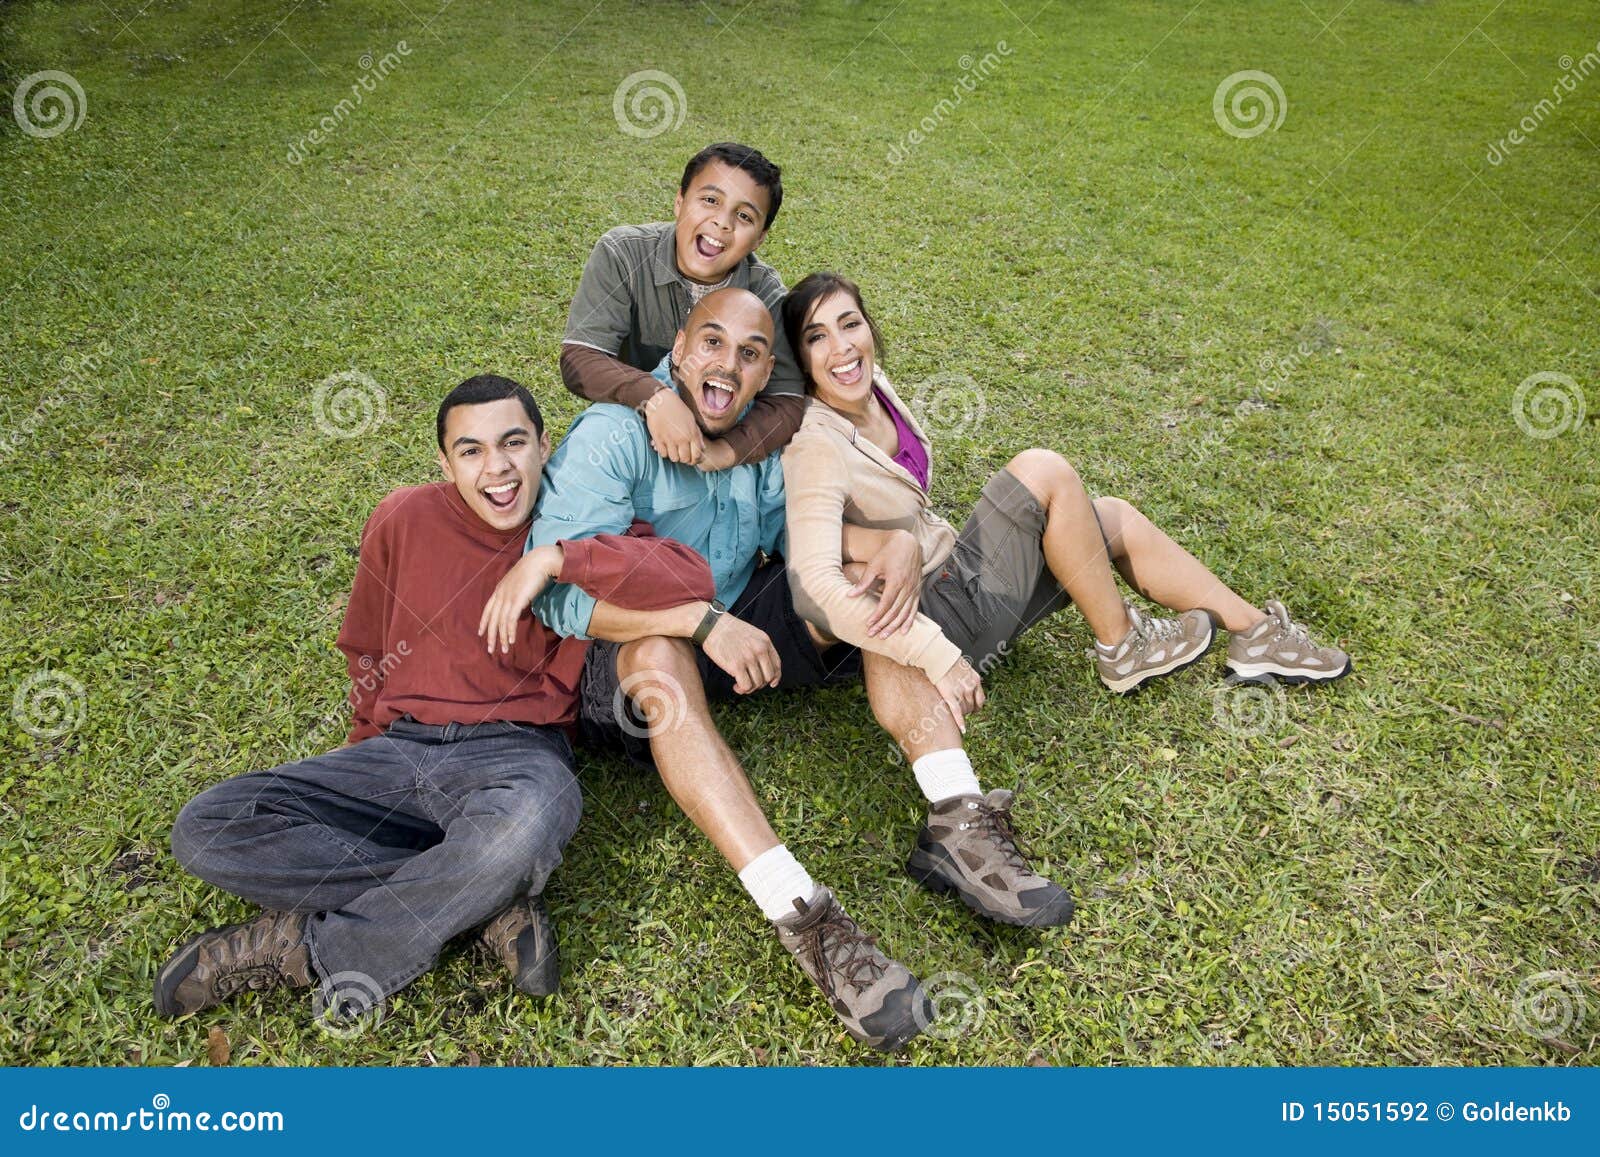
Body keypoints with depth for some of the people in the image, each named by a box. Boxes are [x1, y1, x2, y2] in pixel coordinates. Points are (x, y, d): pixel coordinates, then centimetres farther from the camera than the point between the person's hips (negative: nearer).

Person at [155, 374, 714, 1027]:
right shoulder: (406, 520, 7)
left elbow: (692, 580, -17)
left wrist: (556, 558, -20)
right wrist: (370, 753, 12)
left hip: (517, 750, -3)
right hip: (398, 751, 4)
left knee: (522, 827, -41)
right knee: (205, 829, -16)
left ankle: (307, 948, -15)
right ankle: (497, 901, -20)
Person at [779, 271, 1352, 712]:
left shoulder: (871, 386, 0)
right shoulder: (816, 449, -26)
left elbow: (905, 506, 2)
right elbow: (815, 586, -37)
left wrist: (911, 548, -23)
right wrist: (936, 656, -38)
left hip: (950, 568, 8)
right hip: (936, 613, -8)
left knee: (1115, 520, 5)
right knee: (1043, 470, -20)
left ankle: (1253, 632, 16)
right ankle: (1121, 646, -2)